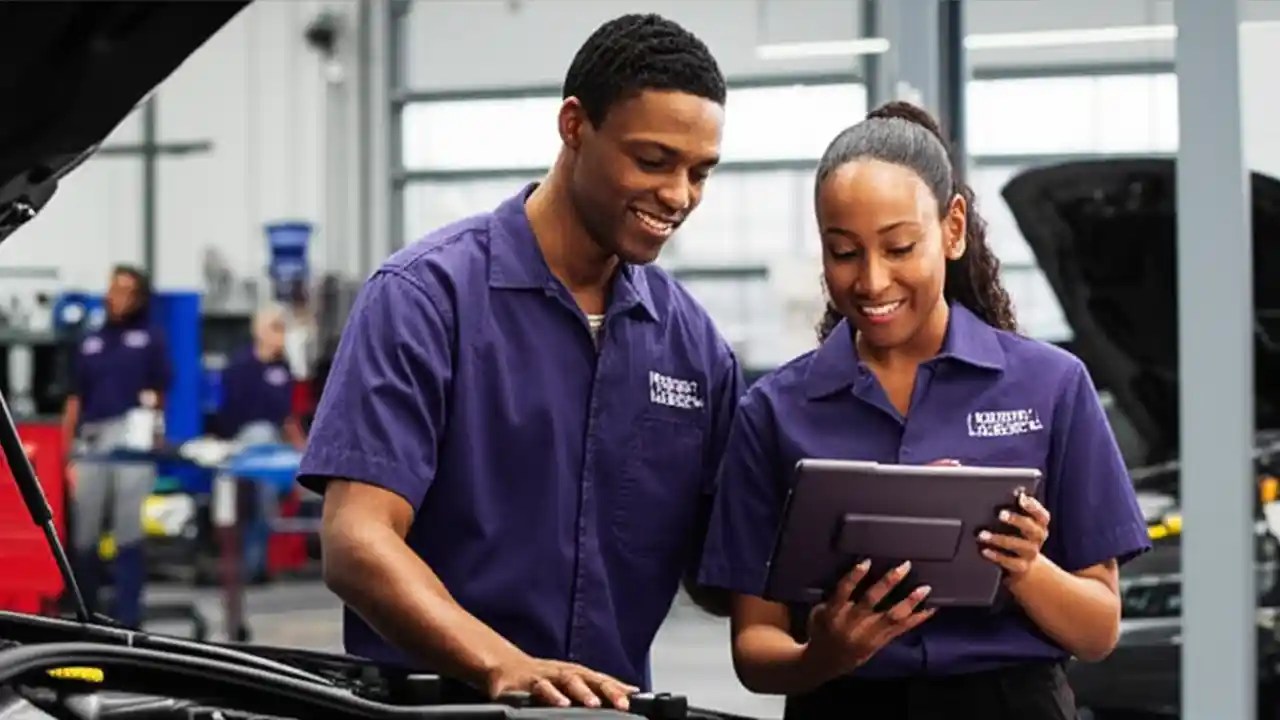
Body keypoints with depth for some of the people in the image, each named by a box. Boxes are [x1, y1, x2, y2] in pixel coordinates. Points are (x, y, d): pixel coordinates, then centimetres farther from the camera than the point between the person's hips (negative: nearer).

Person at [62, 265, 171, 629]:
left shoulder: (150, 339, 7)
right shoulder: (90, 343, 15)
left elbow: (161, 393, 10)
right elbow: (74, 400, 13)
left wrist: (153, 401, -10)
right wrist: (66, 453, 8)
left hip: (134, 443, -3)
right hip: (91, 444, 3)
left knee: (129, 536, -5)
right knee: (84, 537, 5)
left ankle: (127, 619, -4)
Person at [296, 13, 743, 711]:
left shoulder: (694, 341, 11)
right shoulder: (428, 293, -5)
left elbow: (721, 572, 14)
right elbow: (357, 542, -13)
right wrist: (507, 668, -27)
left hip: (613, 707, 4)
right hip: (428, 705, -3)